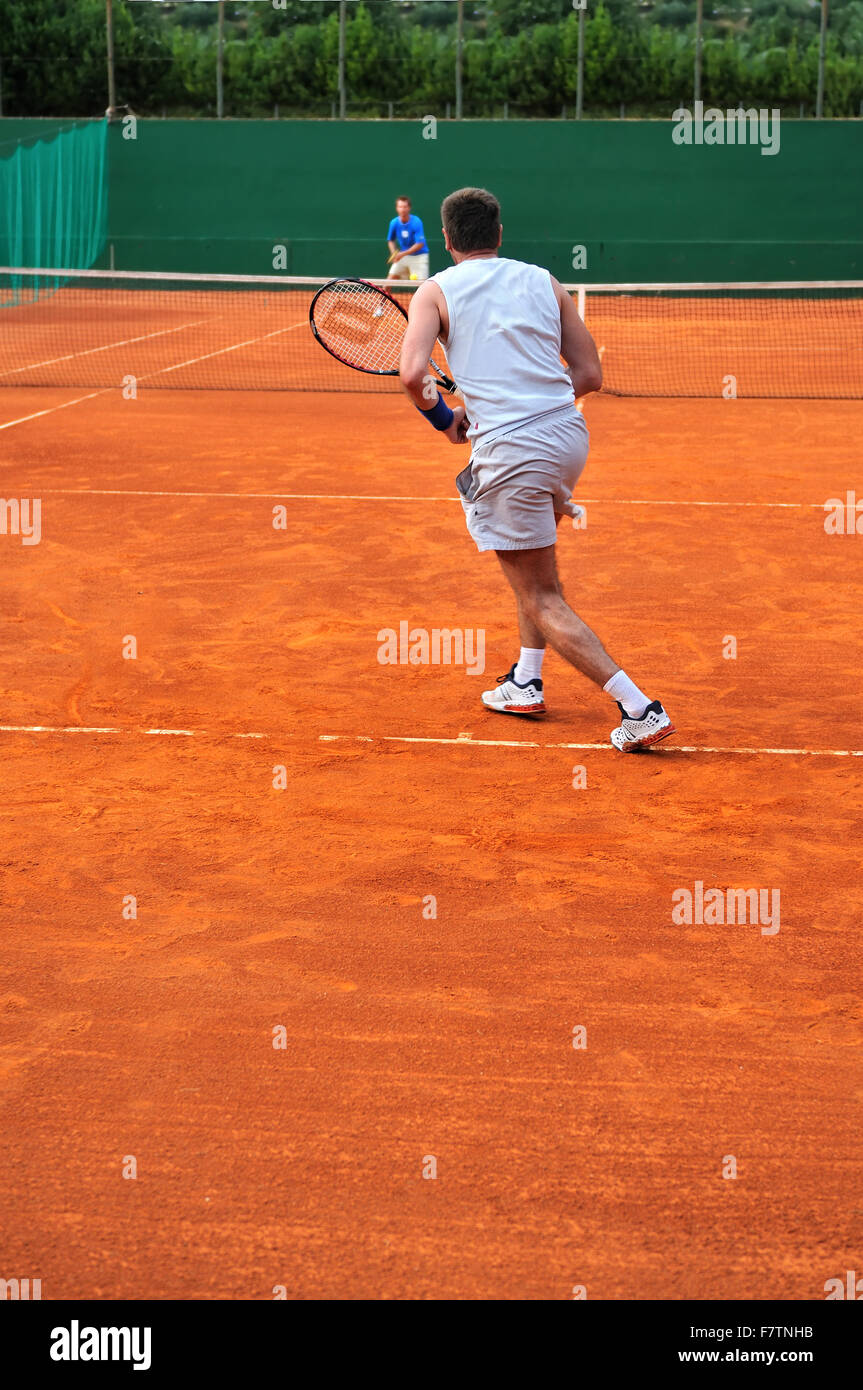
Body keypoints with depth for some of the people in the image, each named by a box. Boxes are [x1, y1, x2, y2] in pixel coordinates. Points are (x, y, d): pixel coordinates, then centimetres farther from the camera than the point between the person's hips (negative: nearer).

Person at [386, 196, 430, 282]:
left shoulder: (416, 222, -19)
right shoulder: (394, 223, -6)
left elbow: (420, 244, -23)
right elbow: (390, 240, 9)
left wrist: (403, 253, -28)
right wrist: (394, 253, -10)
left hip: (419, 256, -4)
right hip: (403, 256, 4)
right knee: (391, 277, -5)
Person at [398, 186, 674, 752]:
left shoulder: (437, 291, 3)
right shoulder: (545, 282, 14)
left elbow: (413, 372, -13)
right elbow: (589, 374, 12)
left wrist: (442, 415, 8)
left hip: (511, 452, -5)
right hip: (570, 435, 5)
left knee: (542, 600, 2)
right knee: (535, 565, 31)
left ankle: (640, 707, -8)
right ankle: (526, 683, 34)